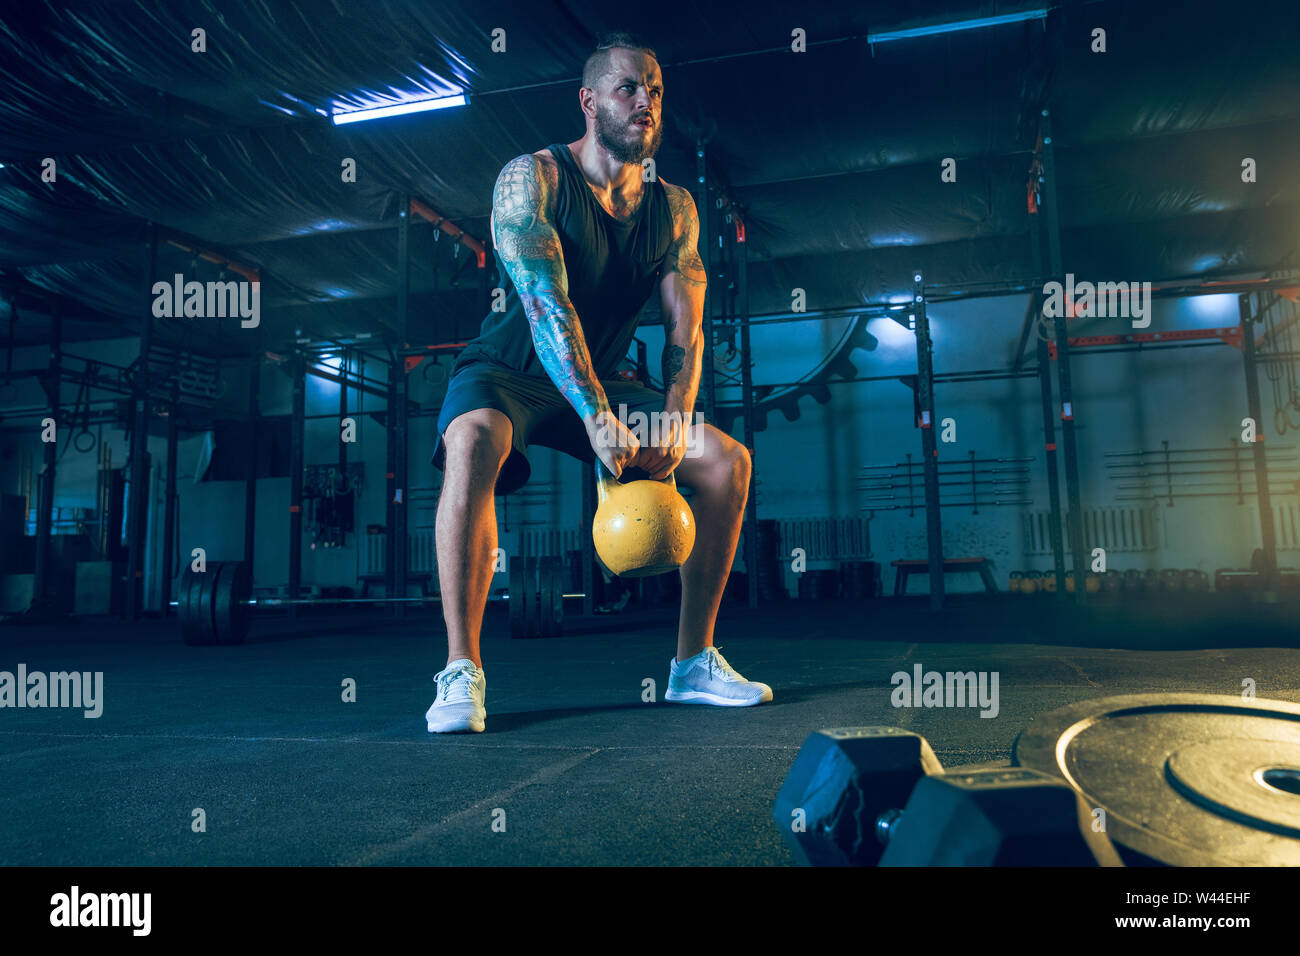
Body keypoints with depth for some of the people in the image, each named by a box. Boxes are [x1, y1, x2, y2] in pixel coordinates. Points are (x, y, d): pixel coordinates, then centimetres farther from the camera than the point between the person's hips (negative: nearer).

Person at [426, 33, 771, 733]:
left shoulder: (674, 209, 1)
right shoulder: (532, 177, -14)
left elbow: (685, 327, -7)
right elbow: (546, 304, -28)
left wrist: (674, 419, -26)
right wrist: (597, 418, -39)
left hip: (599, 384, 5)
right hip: (508, 373, -5)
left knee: (728, 459, -9)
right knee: (474, 440, -39)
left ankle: (694, 663, 0)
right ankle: (462, 671, -31)